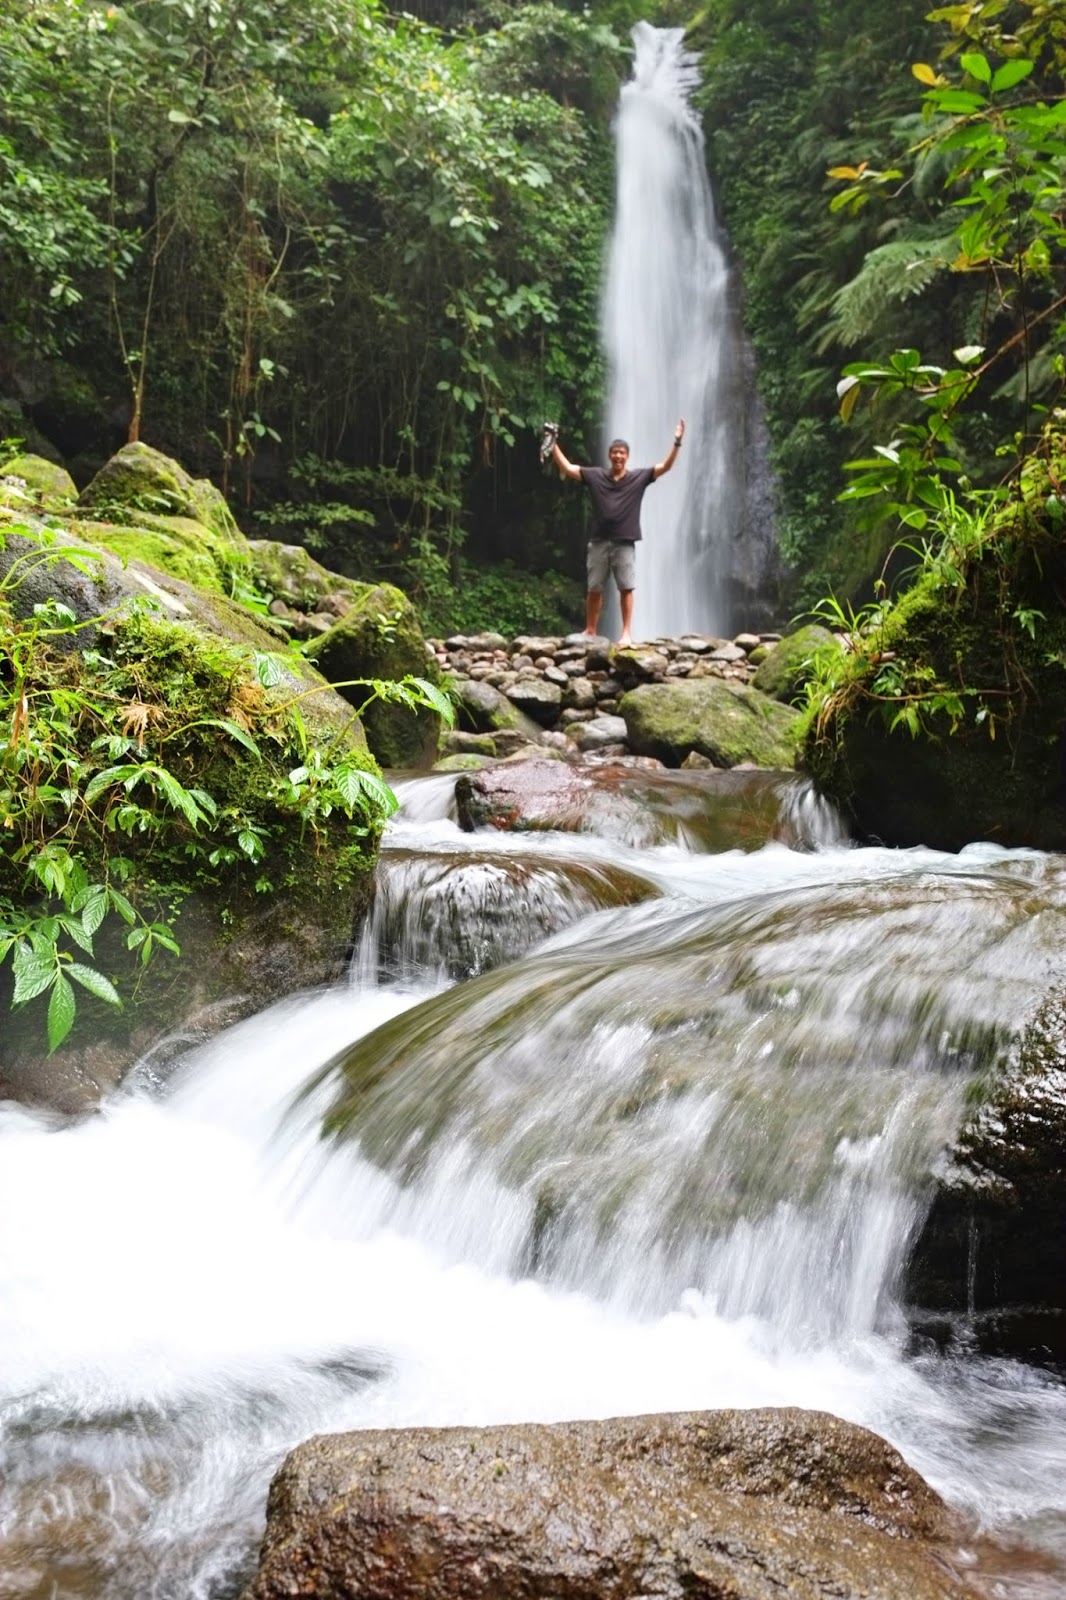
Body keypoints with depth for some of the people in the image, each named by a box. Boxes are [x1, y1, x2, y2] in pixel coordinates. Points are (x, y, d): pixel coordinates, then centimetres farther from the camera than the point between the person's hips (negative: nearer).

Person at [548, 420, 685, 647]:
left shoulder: (639, 477, 2)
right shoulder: (595, 475, 4)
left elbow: (665, 466, -3)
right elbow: (567, 468, 5)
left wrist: (677, 442, -14)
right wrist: (554, 445, -3)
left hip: (625, 542, -1)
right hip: (599, 541, 1)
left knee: (626, 588, -1)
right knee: (594, 589, 7)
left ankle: (626, 632, 4)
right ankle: (590, 631, 17)